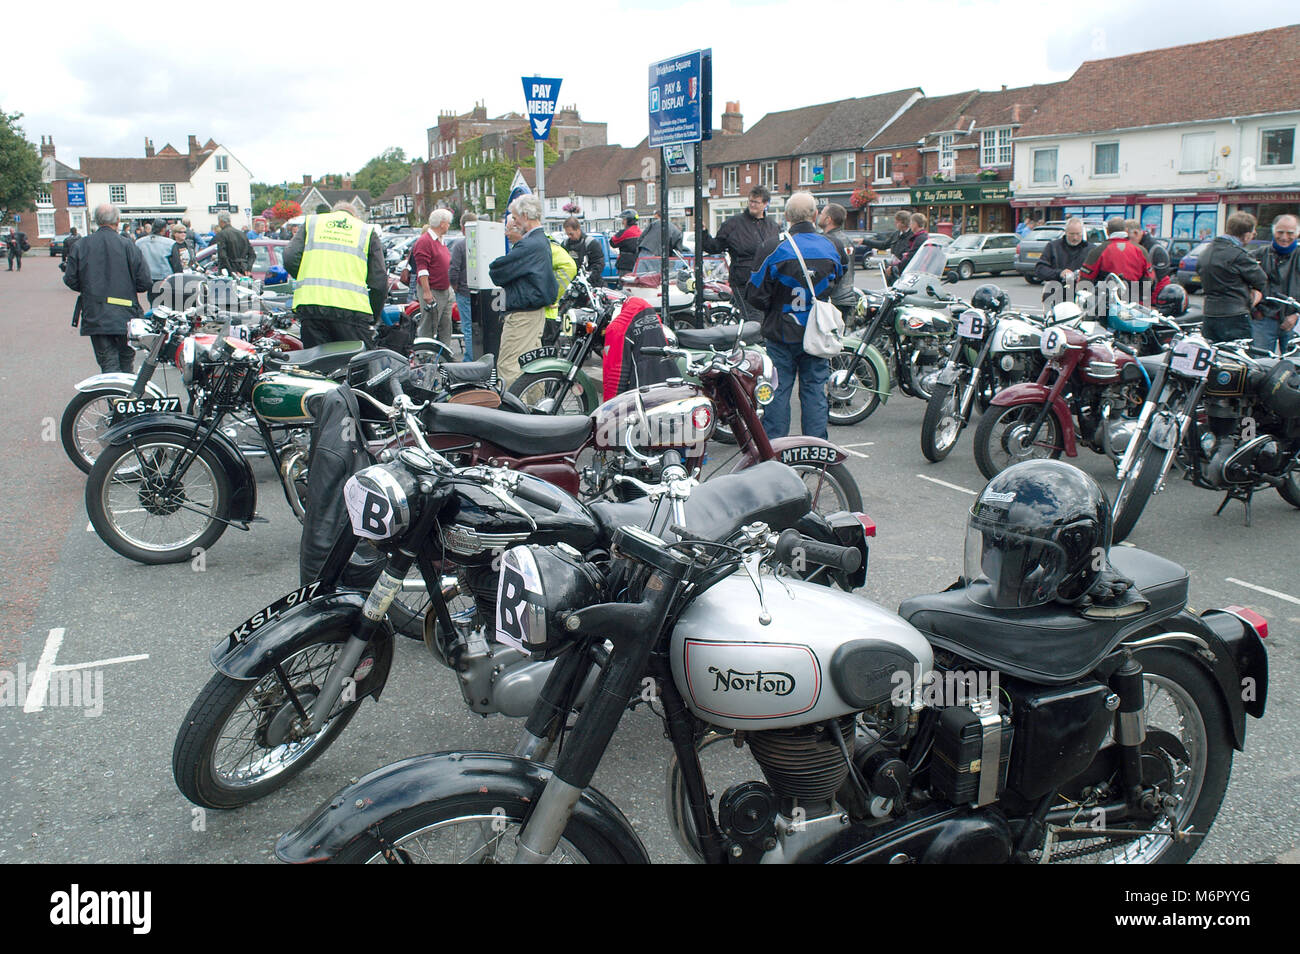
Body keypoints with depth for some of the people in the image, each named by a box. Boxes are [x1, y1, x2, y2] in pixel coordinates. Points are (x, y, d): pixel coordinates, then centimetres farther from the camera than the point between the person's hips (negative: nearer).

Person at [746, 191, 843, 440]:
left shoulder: (773, 248, -12)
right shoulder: (832, 247, 0)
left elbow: (756, 294, -10)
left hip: (782, 334, -2)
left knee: (778, 391, 5)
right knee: (815, 390, 8)